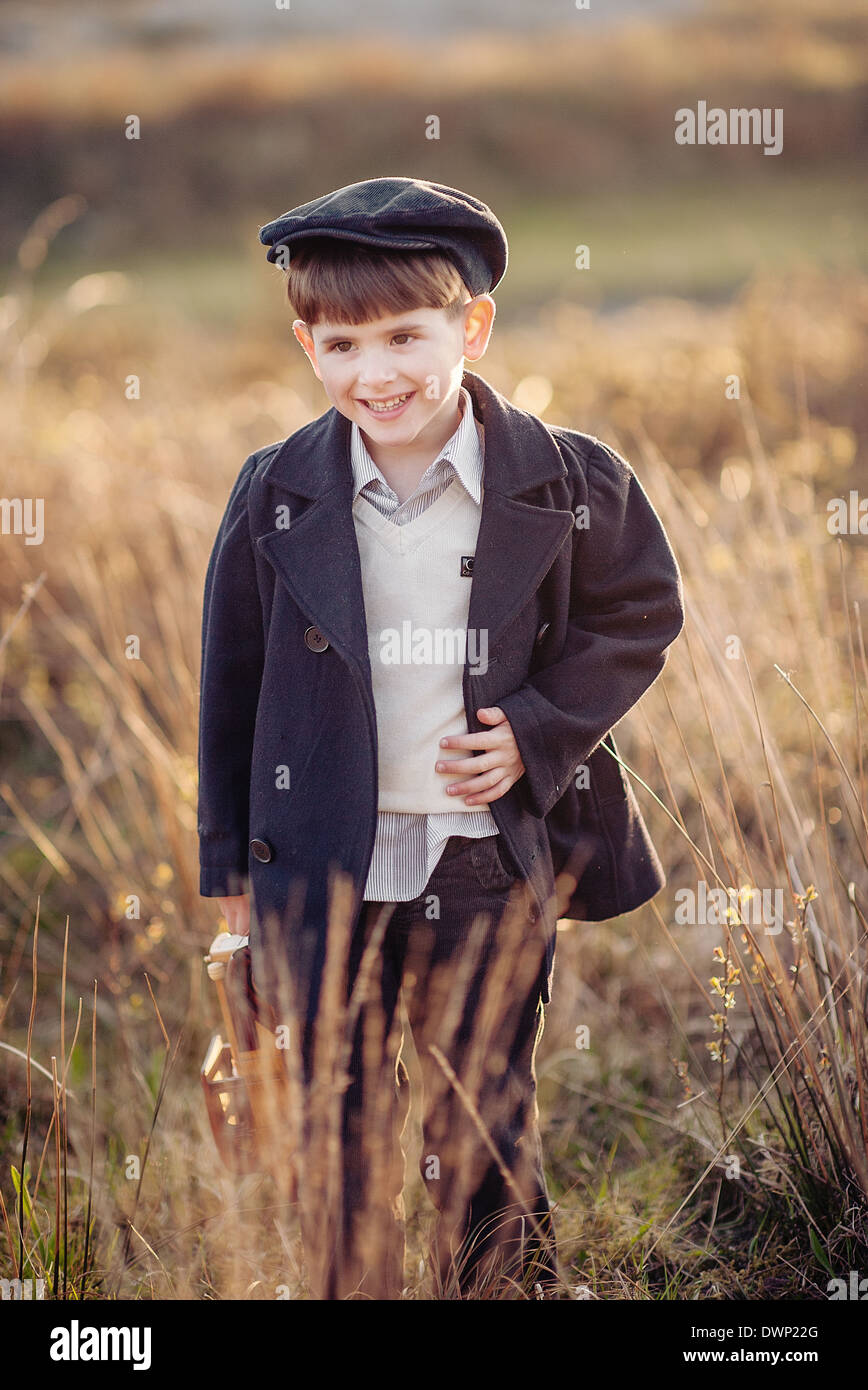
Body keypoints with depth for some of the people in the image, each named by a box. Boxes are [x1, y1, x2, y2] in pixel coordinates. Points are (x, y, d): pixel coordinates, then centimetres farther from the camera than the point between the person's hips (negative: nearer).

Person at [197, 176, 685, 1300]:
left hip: (491, 861, -1)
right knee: (337, 1127, 11)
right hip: (325, 868, 1)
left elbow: (638, 615, 5)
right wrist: (230, 861, 8)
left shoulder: (567, 482, -8)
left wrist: (539, 736, -10)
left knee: (488, 1127, 12)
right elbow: (232, 678, 5)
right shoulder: (277, 495, -4)